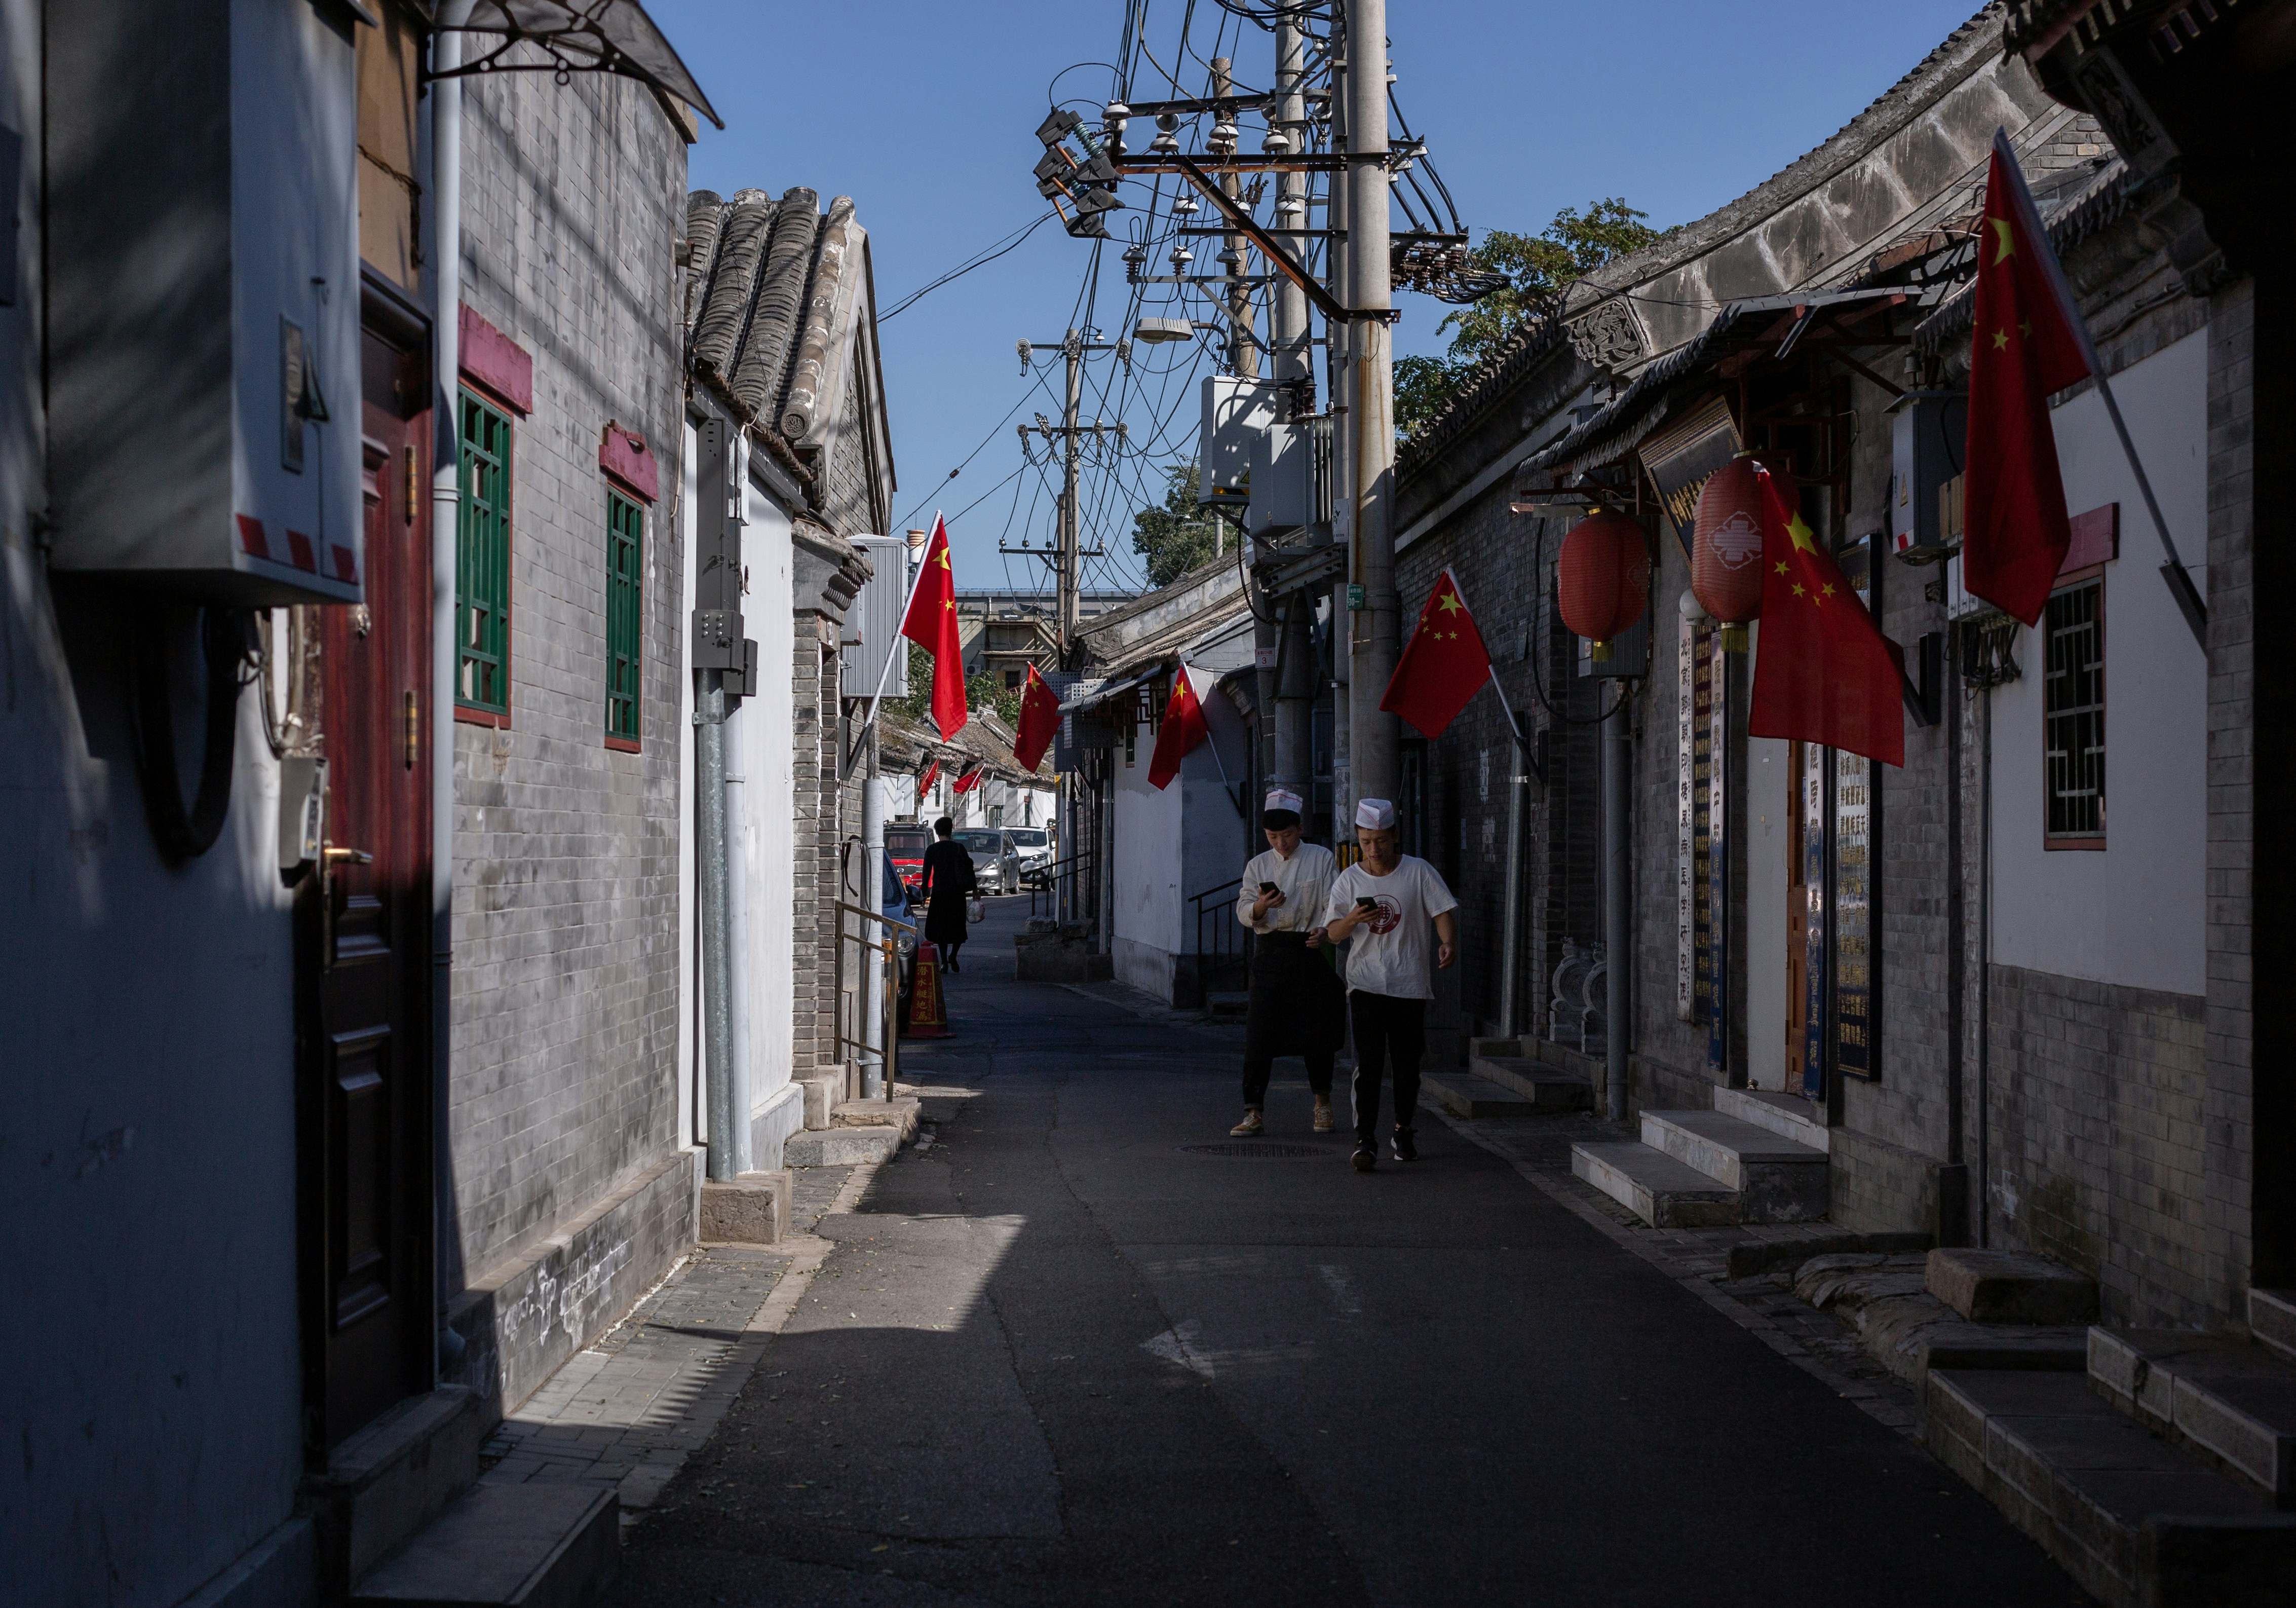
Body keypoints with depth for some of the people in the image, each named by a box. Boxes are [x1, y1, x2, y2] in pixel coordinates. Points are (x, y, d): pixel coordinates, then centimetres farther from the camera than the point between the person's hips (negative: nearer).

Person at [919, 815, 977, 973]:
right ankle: (953, 956, -5)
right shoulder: (959, 848, 0)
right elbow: (968, 869, 0)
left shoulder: (932, 850, -1)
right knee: (958, 926, 11)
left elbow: (927, 873, -1)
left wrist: (925, 893, 5)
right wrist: (975, 889, 7)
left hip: (939, 893, 0)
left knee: (941, 927, 5)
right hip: (957, 893, 0)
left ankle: (944, 962, -1)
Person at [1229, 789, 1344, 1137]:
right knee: (1259, 1033, -5)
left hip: (1311, 950, -1)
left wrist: (1324, 931, -17)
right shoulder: (1258, 865, 9)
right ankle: (1253, 1114, -3)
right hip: (1271, 952, 1)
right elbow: (1244, 912, 4)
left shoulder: (1321, 858, 3)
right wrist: (1261, 906, -18)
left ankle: (1323, 1102, 26)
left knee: (1316, 1030, 5)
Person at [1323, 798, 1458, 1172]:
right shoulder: (1348, 881, 4)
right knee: (1368, 1062, -12)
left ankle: (1405, 1132, 27)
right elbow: (1334, 933, 3)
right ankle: (1366, 1141, -15)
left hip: (1410, 983, 0)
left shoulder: (1419, 872, 1)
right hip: (1366, 983, 0)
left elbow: (1442, 913, -1)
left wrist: (1449, 943, -22)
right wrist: (1352, 920, -19)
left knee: (1407, 1064, 7)